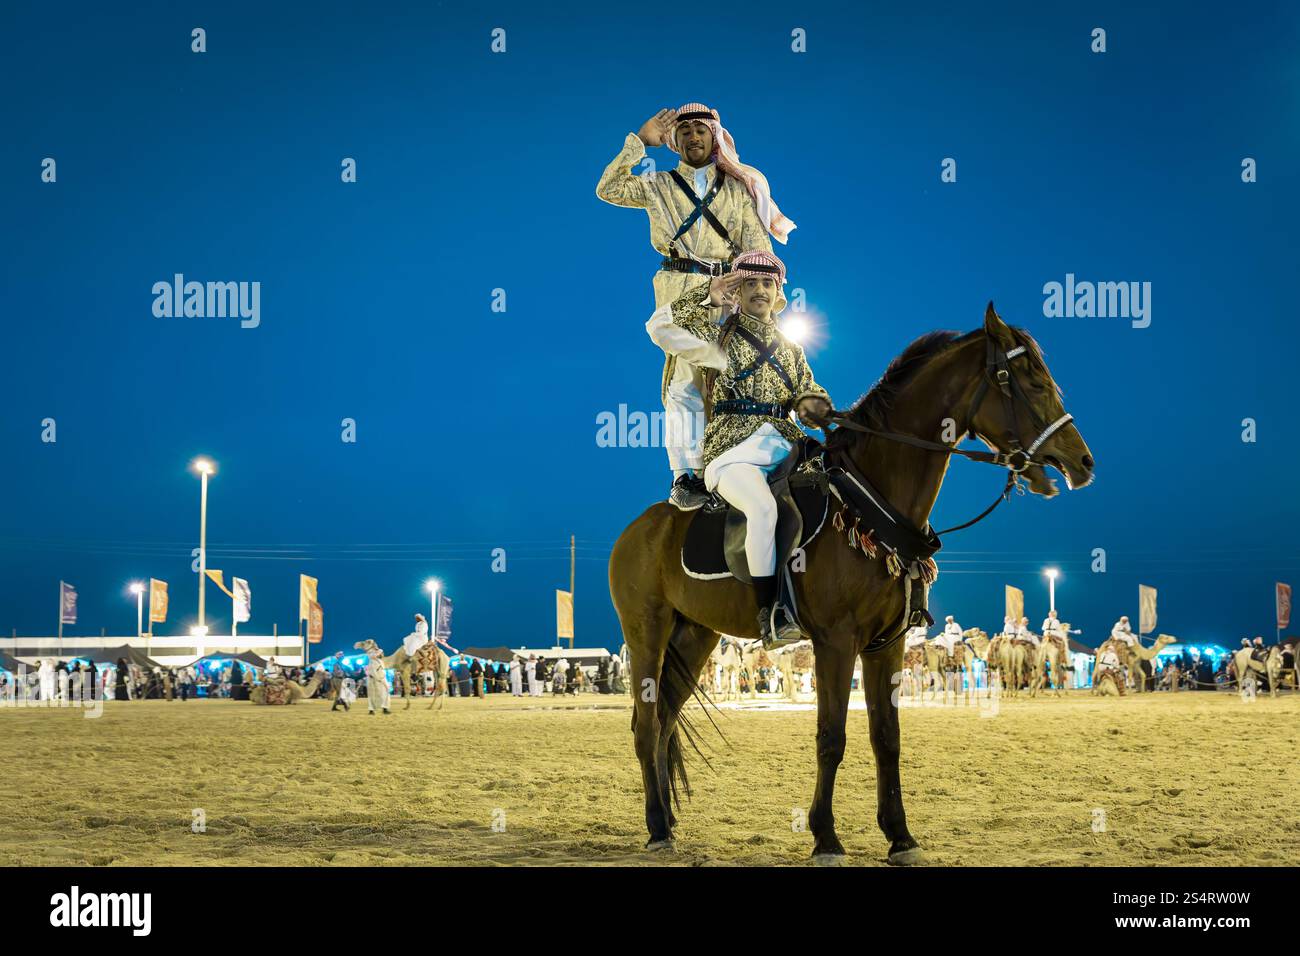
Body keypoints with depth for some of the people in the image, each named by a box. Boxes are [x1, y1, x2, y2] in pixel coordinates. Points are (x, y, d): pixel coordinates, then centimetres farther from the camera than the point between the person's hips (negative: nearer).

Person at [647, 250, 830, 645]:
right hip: (733, 449, -5)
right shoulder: (719, 337, 11)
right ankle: (770, 614, -36)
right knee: (763, 506, -35)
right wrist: (708, 297, 0)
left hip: (785, 446, 5)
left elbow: (807, 399, 20)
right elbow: (660, 327, -1)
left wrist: (814, 404, -3)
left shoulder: (791, 350, 24)